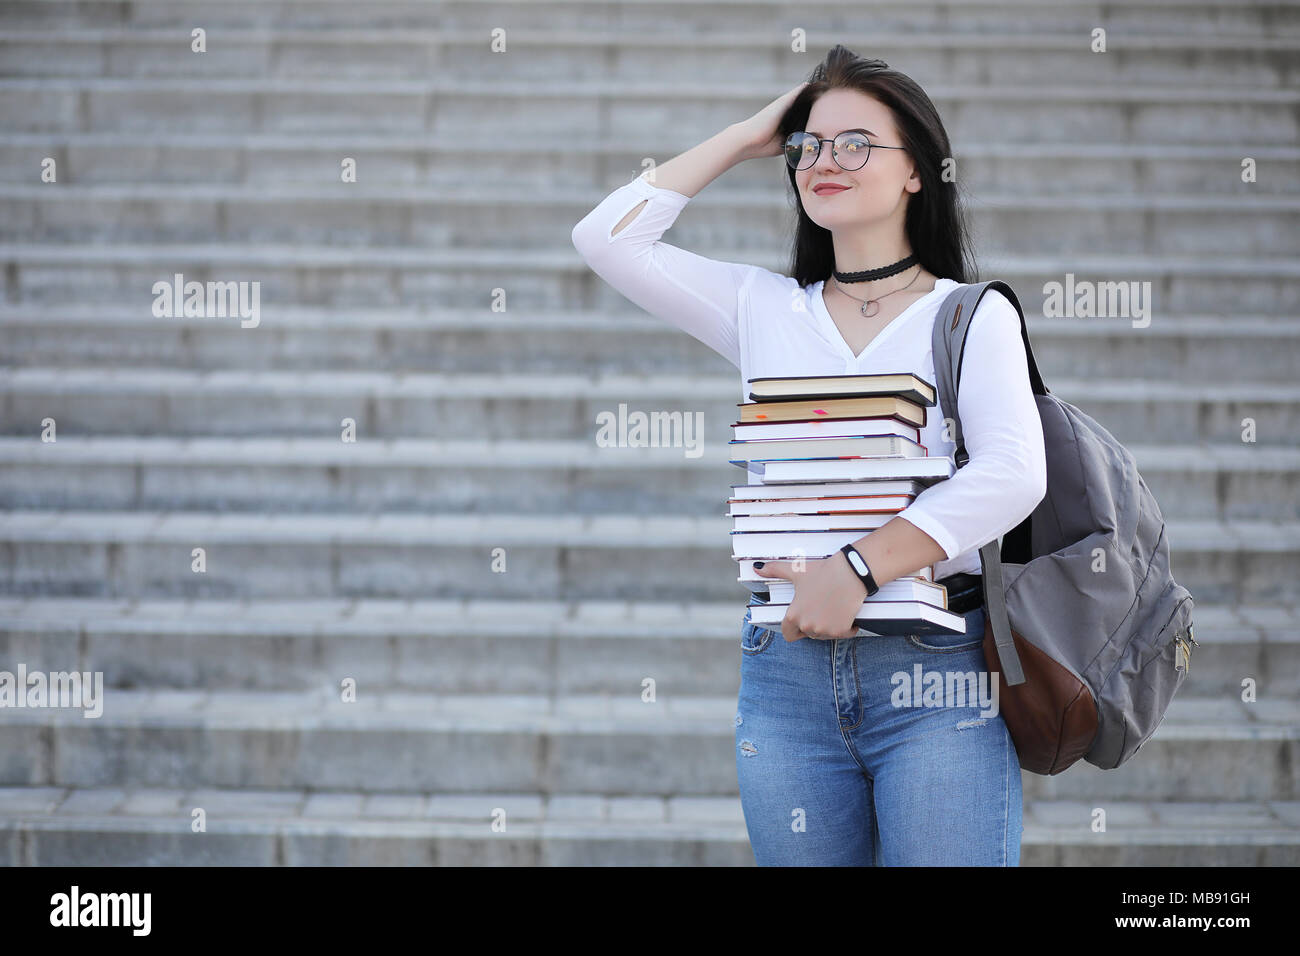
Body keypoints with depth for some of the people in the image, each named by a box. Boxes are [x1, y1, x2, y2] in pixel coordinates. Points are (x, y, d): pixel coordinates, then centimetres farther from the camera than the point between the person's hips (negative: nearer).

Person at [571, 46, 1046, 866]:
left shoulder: (972, 314, 2)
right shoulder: (762, 307, 13)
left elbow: (1012, 475, -13)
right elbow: (607, 238, 8)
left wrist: (857, 569, -20)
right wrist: (746, 140, 10)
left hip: (936, 673, -3)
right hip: (788, 669, 3)